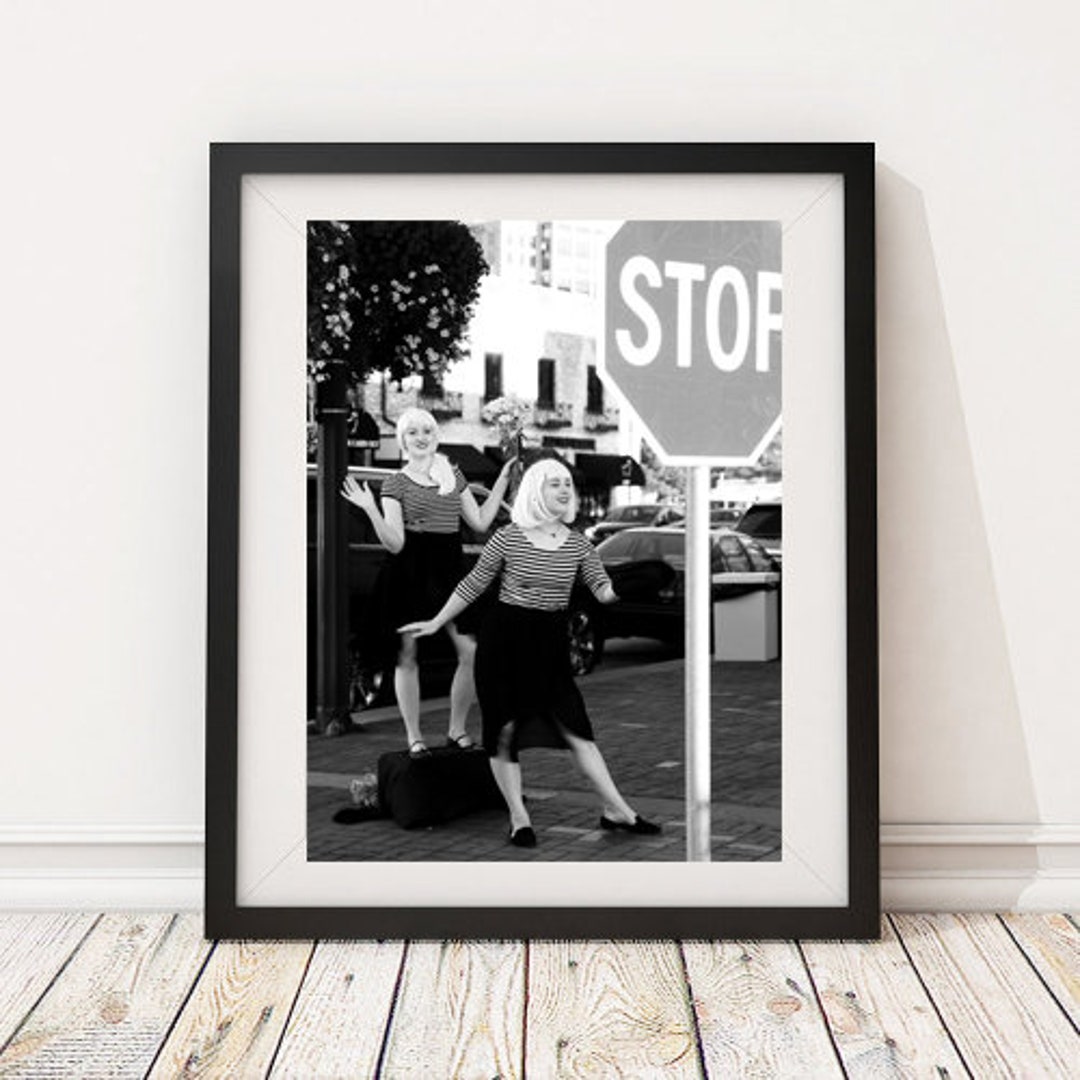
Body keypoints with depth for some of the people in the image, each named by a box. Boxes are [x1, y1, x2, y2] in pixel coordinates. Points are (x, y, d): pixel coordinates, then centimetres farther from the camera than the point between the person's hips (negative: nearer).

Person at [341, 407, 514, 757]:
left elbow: (480, 522, 14)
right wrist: (371, 510, -21)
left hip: (449, 571, 3)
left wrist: (502, 480, 14)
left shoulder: (453, 473, 13)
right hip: (409, 574, -3)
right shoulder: (396, 483, 0)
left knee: (471, 652, -6)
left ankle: (457, 730, 11)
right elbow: (394, 543, -7)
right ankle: (413, 737, 13)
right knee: (407, 655, 0)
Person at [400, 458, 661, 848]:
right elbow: (473, 585, 2)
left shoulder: (578, 544, 2)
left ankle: (615, 810, 8)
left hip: (550, 641, 2)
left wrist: (607, 592, -28)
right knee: (505, 729, 1)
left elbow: (601, 585, -3)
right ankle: (518, 818, 13)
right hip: (504, 639, -2)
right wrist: (436, 623, 6)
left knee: (576, 728, 1)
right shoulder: (508, 538, -6)